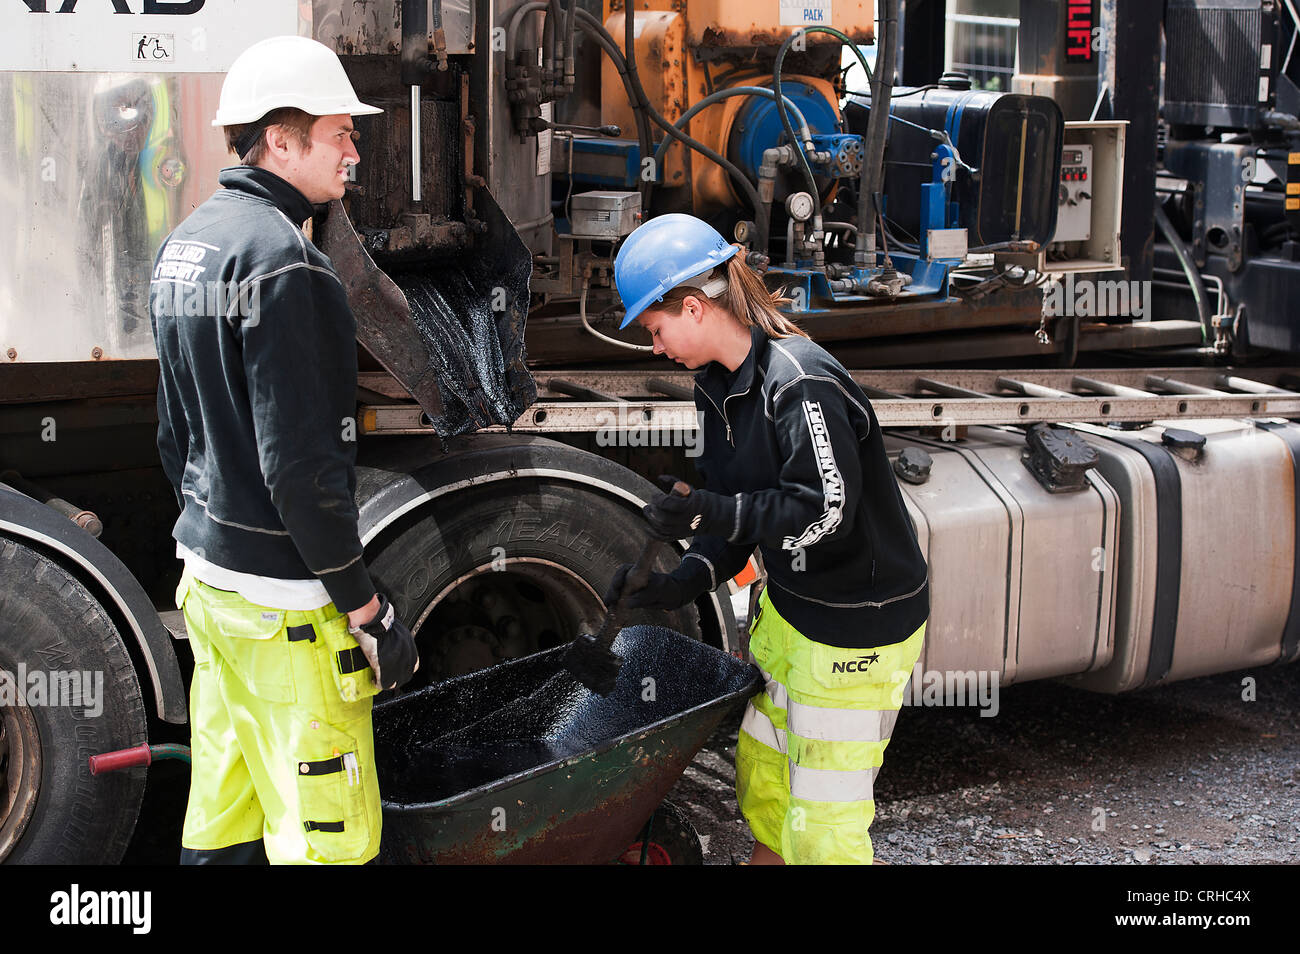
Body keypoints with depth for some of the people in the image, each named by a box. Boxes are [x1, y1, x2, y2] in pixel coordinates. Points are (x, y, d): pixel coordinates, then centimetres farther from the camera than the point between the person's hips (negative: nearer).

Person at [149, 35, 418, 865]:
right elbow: (300, 464, -23)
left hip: (208, 571, 10)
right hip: (281, 601, -10)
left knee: (220, 823, 19)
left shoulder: (186, 244, 11)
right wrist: (367, 608, -16)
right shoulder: (280, 257, -19)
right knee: (329, 835, -2)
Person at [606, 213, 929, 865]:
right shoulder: (719, 387, 5)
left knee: (824, 822, -2)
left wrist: (712, 514, -32)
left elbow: (827, 512, -28)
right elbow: (738, 516, 8)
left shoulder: (802, 383, -25)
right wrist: (686, 581, -7)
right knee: (761, 768, 23)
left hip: (858, 625, -9)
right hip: (789, 605, 9)